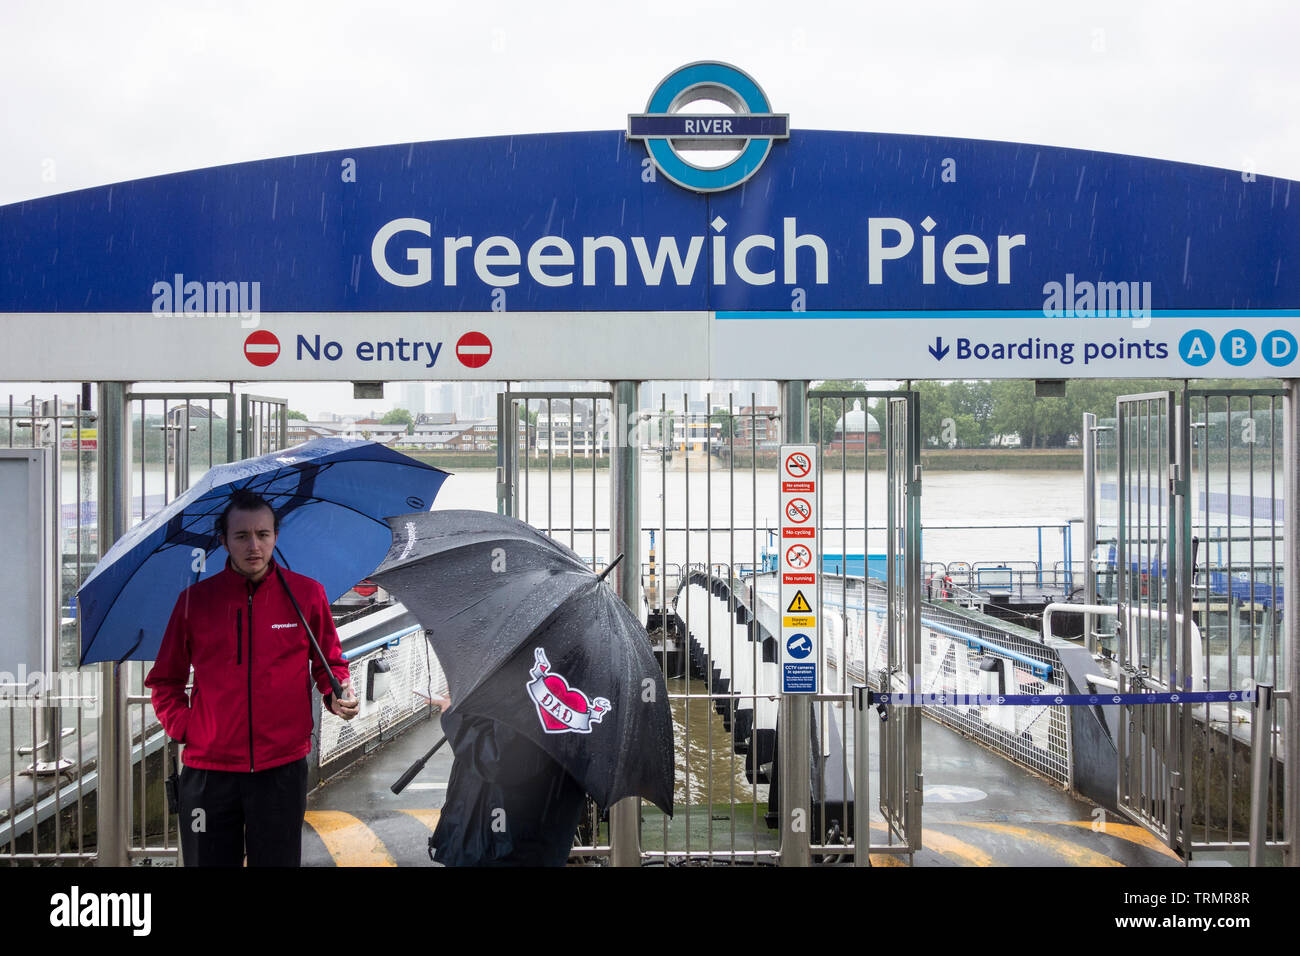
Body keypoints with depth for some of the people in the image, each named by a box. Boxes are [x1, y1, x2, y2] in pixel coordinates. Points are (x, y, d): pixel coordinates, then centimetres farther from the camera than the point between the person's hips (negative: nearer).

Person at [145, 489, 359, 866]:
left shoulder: (307, 595, 1)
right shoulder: (195, 600, 3)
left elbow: (329, 661, 14)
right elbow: (164, 680, 14)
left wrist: (338, 695, -6)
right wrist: (182, 727, -1)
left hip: (282, 768, -1)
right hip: (208, 771, 1)